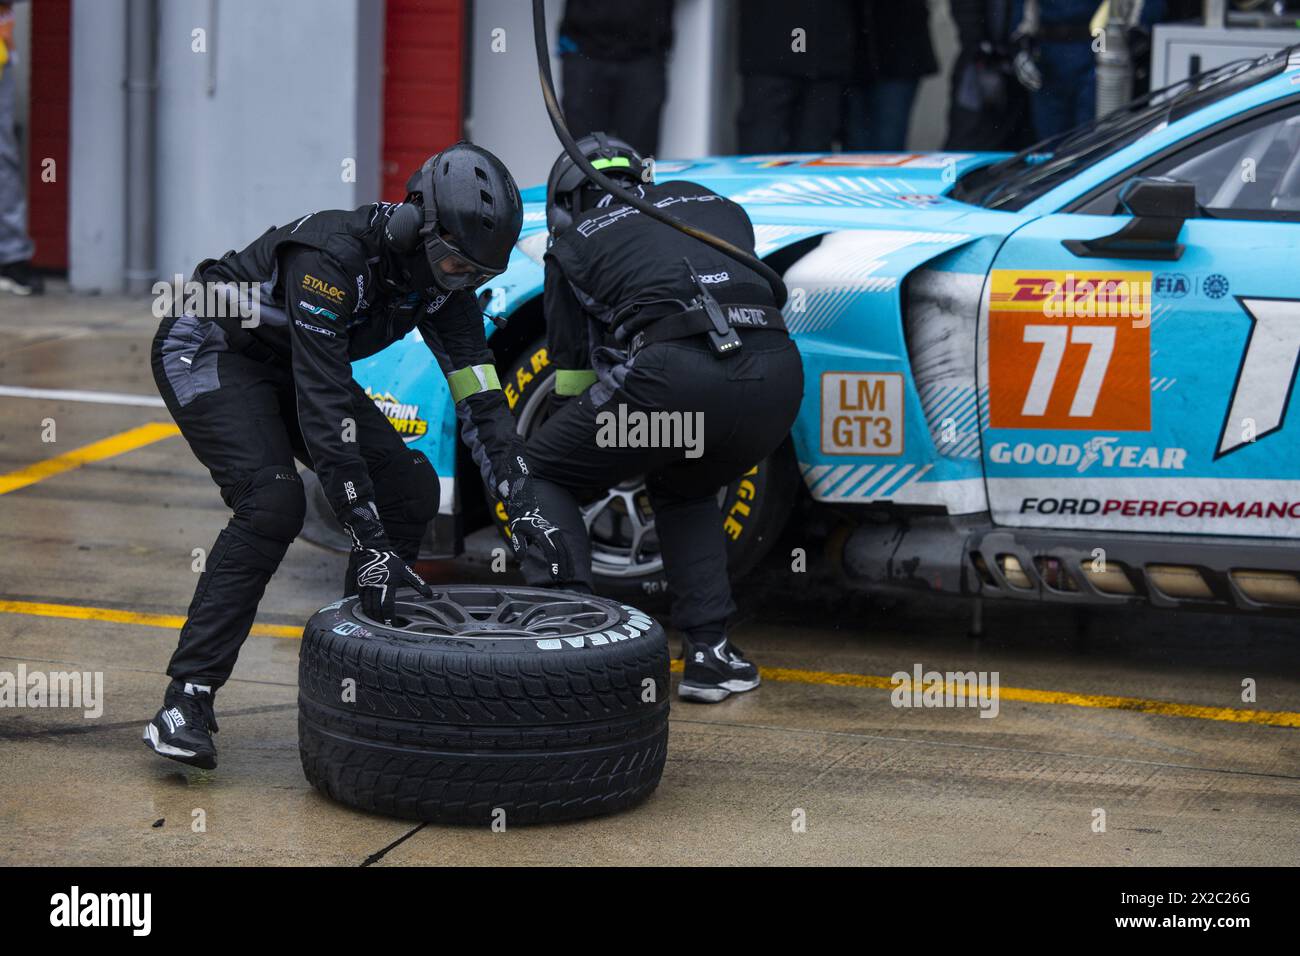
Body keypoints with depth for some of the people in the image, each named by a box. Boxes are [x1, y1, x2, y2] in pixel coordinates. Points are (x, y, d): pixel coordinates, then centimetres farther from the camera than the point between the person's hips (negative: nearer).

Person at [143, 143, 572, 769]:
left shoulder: (444, 281, -12)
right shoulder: (335, 254, -35)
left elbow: (478, 396, -8)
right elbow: (324, 408, -39)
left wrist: (522, 507, -18)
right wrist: (368, 542, -41)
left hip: (287, 366, 8)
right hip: (208, 350, -8)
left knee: (411, 488, -4)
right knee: (273, 500, -29)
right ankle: (185, 703, -26)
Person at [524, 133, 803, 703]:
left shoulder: (573, 240, 25)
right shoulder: (715, 204, 35)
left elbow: (573, 374, 29)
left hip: (676, 368, -4)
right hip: (777, 372, 4)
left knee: (539, 472, 18)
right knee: (684, 490, 33)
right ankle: (709, 651, 18)